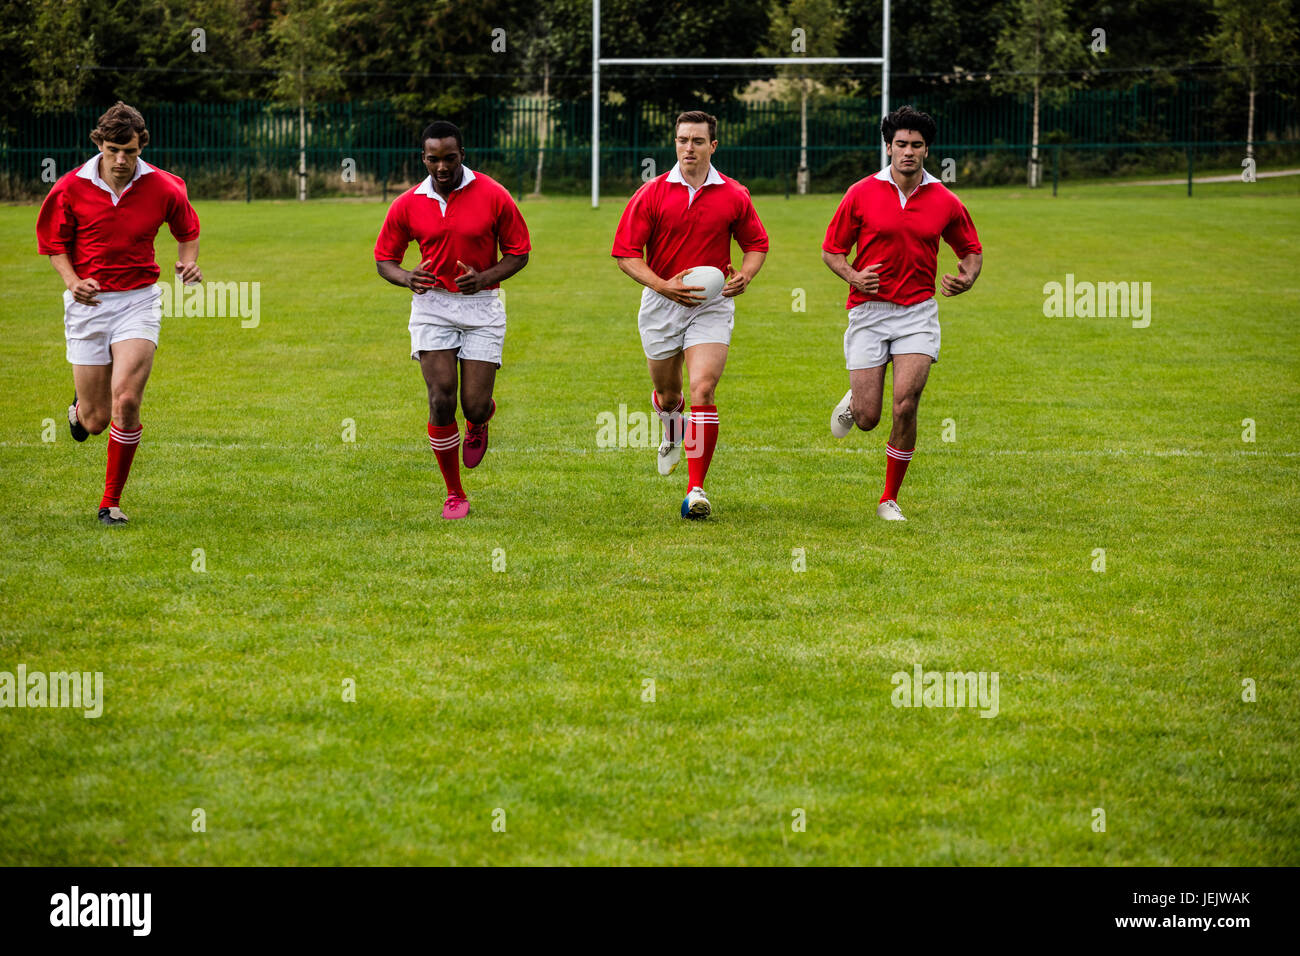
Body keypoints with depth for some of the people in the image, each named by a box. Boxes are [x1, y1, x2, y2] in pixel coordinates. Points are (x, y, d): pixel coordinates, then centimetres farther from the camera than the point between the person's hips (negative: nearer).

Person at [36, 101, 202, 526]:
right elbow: (53, 242, 6)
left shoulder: (162, 188, -5)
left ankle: (111, 500, -2)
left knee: (126, 402, -19)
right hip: (88, 302, 0)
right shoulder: (71, 188, -7)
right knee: (96, 420, 1)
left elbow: (188, 231, 13)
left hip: (138, 300, 0)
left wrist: (188, 263, -7)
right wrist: (72, 279, -11)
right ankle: (80, 405, 43)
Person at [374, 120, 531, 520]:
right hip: (432, 306, 1)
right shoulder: (407, 205, -3)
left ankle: (479, 422, 37)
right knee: (441, 401, -11)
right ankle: (455, 494, 4)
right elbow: (384, 258, 7)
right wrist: (407, 277, -15)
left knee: (475, 406, -5)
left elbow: (518, 251, 1)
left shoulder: (493, 196, -7)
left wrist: (485, 277, -17)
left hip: (481, 308, -1)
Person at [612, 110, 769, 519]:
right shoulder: (651, 194, -4)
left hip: (712, 305, -1)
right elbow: (626, 252, -4)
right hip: (661, 303, 1)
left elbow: (756, 243, 13)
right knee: (666, 392, 16)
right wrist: (663, 285, -18)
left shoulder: (734, 196, -1)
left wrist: (745, 275, -8)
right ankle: (672, 433, 55)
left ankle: (696, 489, -16)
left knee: (702, 390, -17)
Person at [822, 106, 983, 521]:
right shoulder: (861, 194, -3)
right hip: (869, 311, 0)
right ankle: (851, 403, 37)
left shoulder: (944, 202, 2)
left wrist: (967, 278, -6)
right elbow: (831, 250, 5)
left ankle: (890, 499, 1)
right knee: (868, 418, -4)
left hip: (918, 312, 0)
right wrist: (853, 276, -15)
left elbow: (972, 250, 16)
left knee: (905, 405, -16)